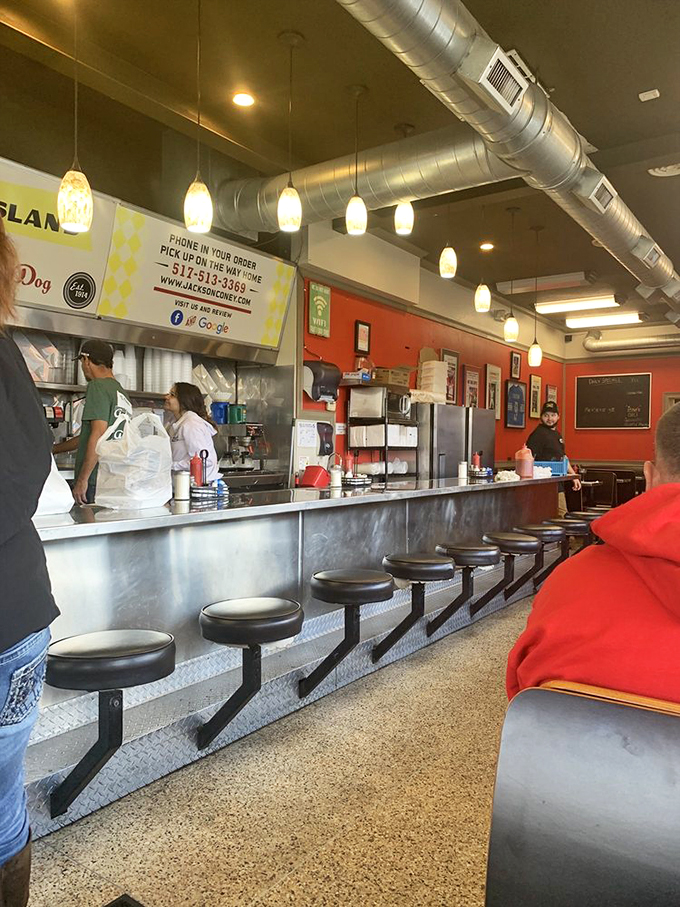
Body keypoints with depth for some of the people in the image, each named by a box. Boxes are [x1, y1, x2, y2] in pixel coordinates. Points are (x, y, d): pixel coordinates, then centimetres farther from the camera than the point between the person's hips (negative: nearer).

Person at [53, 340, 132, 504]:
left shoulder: (97, 386, -5)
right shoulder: (122, 393, 20)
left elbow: (98, 435, -16)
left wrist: (82, 480, -15)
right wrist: (51, 449, 39)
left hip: (96, 483, -8)